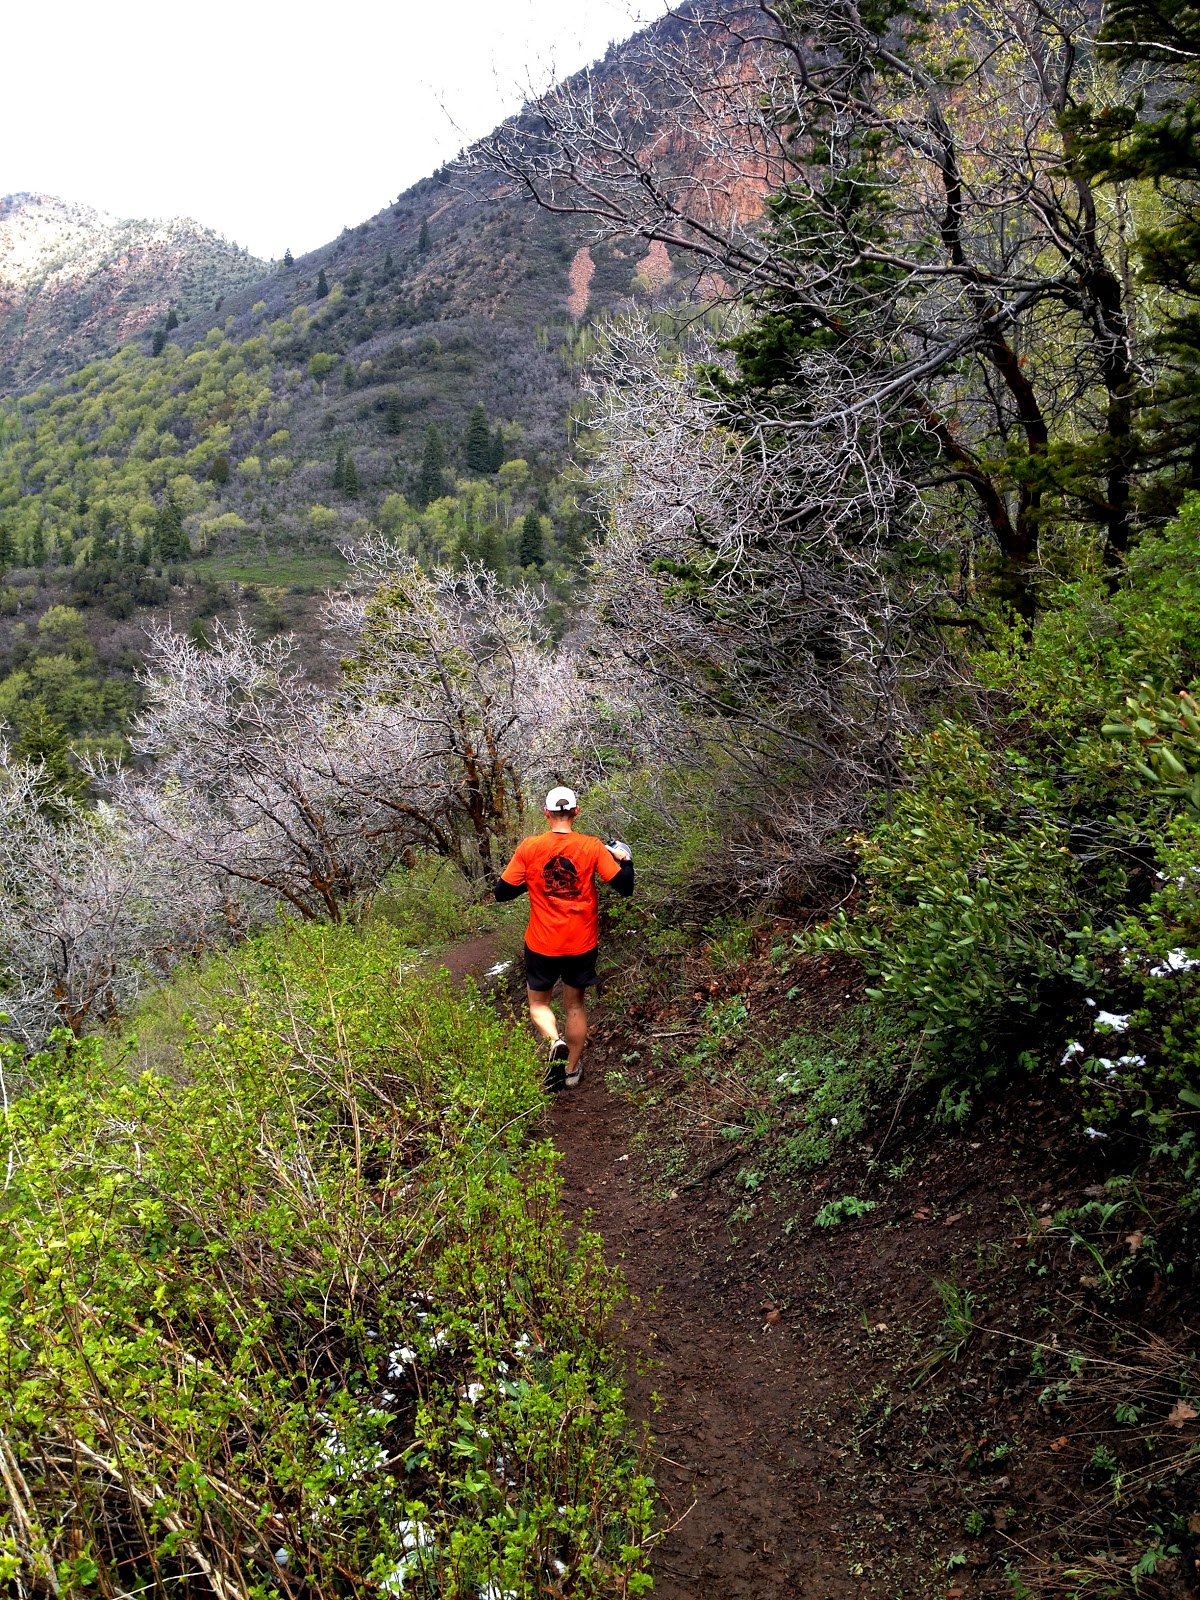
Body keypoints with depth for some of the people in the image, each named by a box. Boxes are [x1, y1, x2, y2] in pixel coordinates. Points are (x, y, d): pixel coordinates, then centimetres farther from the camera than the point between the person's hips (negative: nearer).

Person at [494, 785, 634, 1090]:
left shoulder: (529, 848, -11)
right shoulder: (592, 847, -11)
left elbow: (502, 892, -6)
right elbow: (625, 886, -11)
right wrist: (625, 859, 7)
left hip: (542, 945, -1)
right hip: (582, 944, 1)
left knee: (539, 1002, 19)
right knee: (575, 1005, 20)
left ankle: (554, 1042, -10)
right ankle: (571, 1070, 29)